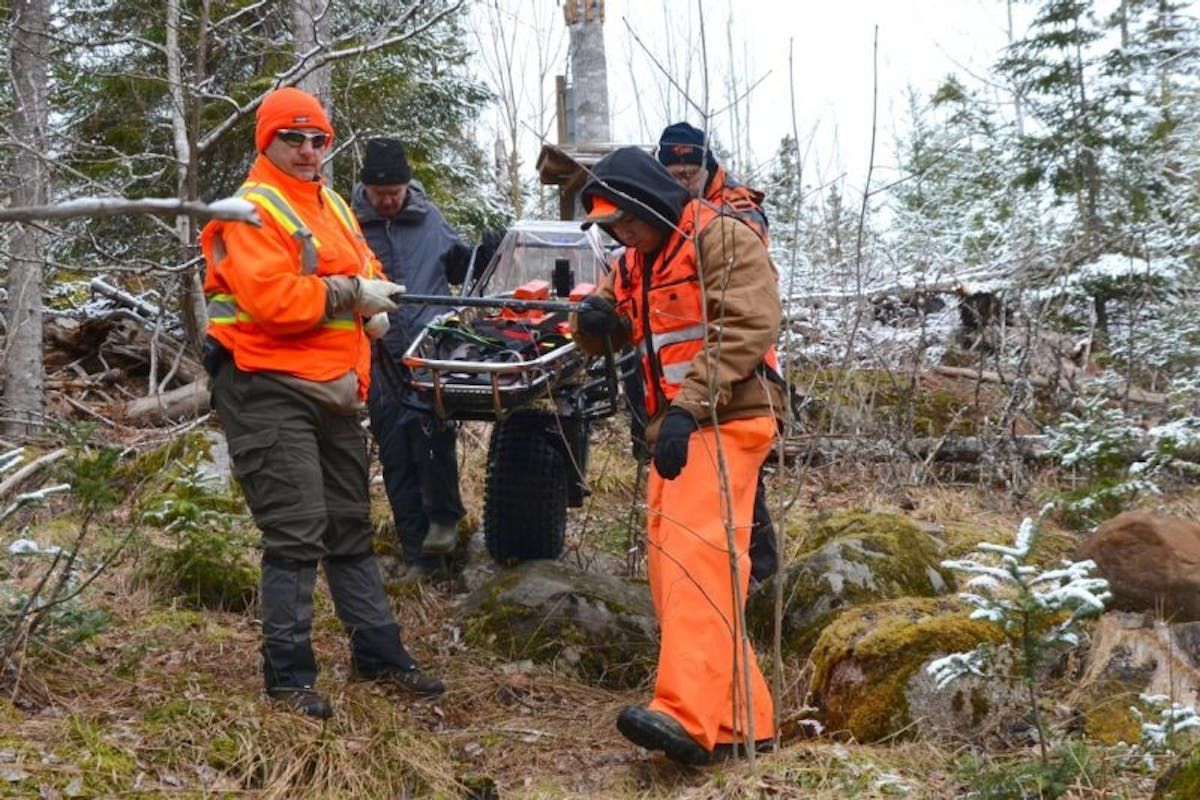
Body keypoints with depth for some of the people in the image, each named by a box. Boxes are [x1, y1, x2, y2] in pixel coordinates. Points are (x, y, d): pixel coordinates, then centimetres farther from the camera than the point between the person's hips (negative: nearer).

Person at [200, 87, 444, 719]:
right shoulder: (252, 210, -9)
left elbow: (363, 267, 24)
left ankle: (379, 654, 25)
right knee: (296, 535, -10)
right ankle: (289, 676, -1)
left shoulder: (333, 206, 17)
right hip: (271, 390, -9)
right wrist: (349, 293, -18)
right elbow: (270, 300, -22)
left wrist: (374, 302, 2)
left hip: (335, 392, 9)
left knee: (350, 529, 15)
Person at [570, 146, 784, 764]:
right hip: (671, 432, 9)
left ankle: (687, 717, -33)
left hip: (724, 422, -9)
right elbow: (604, 335, 19)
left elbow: (747, 328, -18)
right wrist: (593, 318, -6)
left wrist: (688, 407, -25)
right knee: (671, 572, 7)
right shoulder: (634, 264, 19)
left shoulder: (723, 239, -7)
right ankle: (739, 720, 12)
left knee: (694, 557, -23)